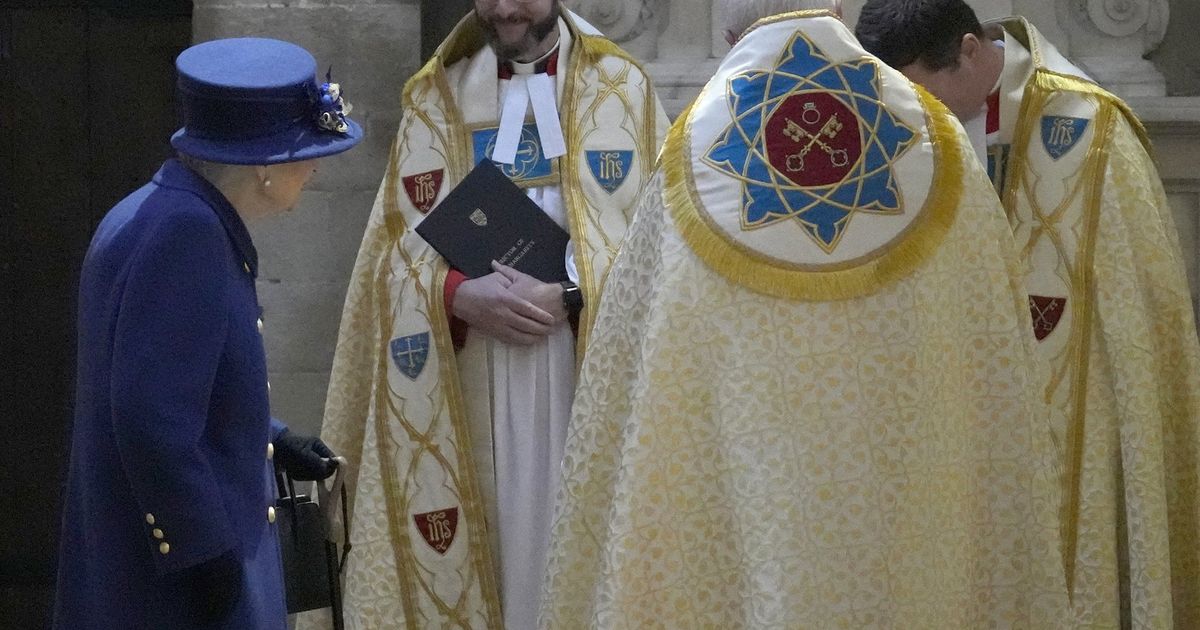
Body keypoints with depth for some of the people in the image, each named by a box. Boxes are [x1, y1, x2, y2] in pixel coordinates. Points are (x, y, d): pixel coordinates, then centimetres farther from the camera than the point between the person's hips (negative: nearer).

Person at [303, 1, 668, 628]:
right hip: (471, 379, 1)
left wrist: (573, 295, -14)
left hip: (586, 371, -1)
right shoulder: (435, 98, 9)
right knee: (492, 528, 0)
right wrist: (459, 295, -15)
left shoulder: (621, 86, 5)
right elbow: (396, 242, 5)